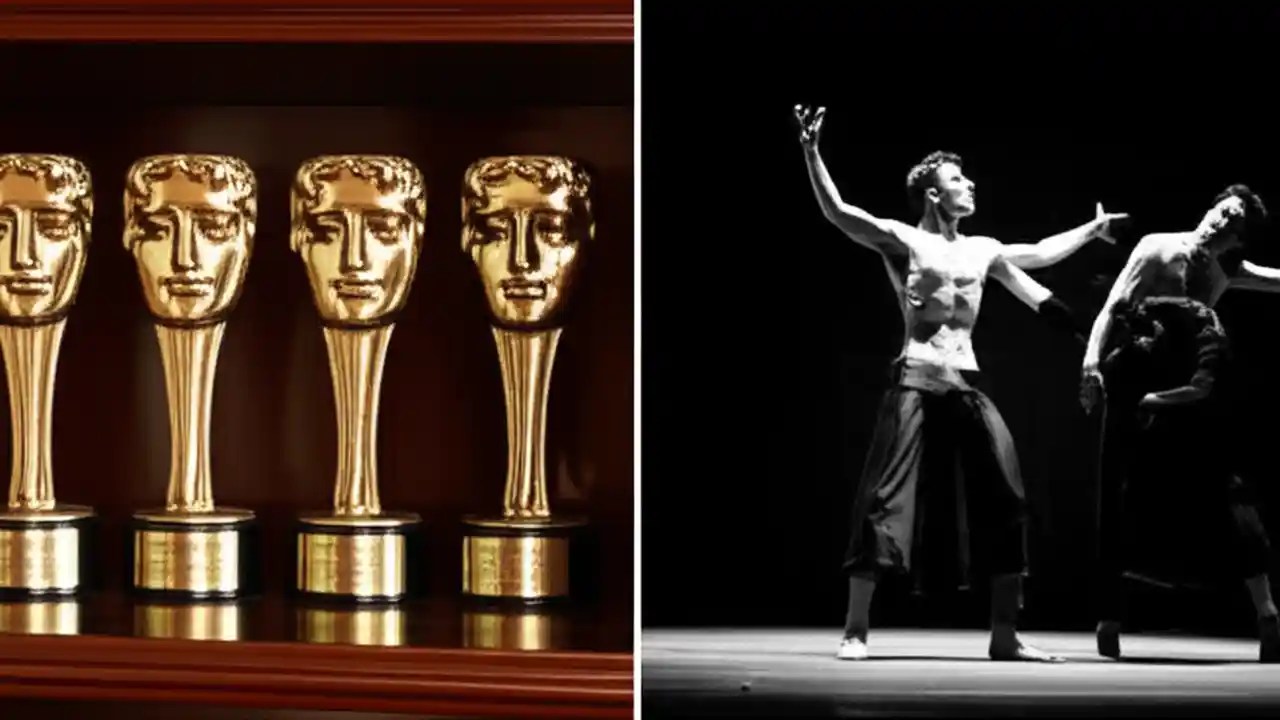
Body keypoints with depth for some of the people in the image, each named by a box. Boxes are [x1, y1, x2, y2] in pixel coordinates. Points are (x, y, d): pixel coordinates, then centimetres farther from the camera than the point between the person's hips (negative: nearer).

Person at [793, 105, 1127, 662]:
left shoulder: (983, 250, 17)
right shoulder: (903, 240, 2)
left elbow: (1039, 255, 34)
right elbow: (837, 212, -9)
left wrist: (1092, 229, 44)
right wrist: (811, 150, -19)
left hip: (967, 385, 5)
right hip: (917, 382, -5)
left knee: (1004, 502, -1)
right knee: (885, 501, -10)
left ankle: (1005, 637, 6)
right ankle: (856, 631, -5)